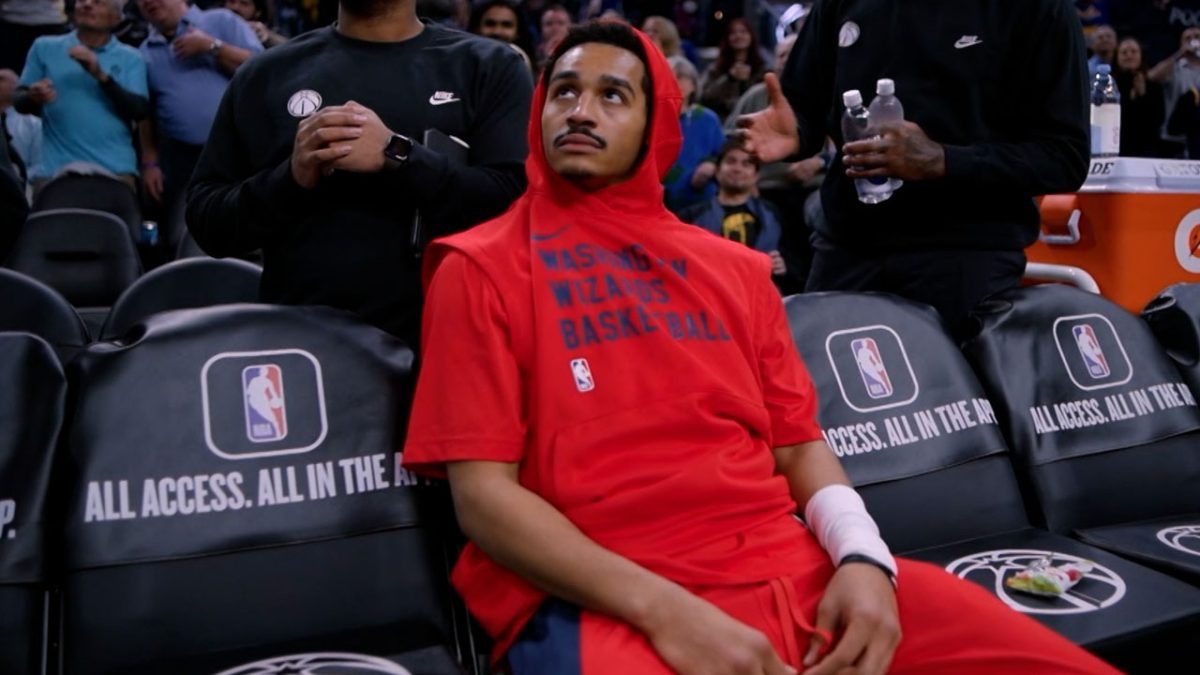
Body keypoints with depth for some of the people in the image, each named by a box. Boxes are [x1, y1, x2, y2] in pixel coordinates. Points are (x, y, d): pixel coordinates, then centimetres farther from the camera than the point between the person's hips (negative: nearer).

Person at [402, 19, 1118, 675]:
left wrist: (864, 559, -5)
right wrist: (663, 608, -17)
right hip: (607, 598, -4)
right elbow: (483, 492, -5)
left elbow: (800, 442, 16)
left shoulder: (735, 268, 17)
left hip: (796, 567, 5)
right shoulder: (481, 269, 3)